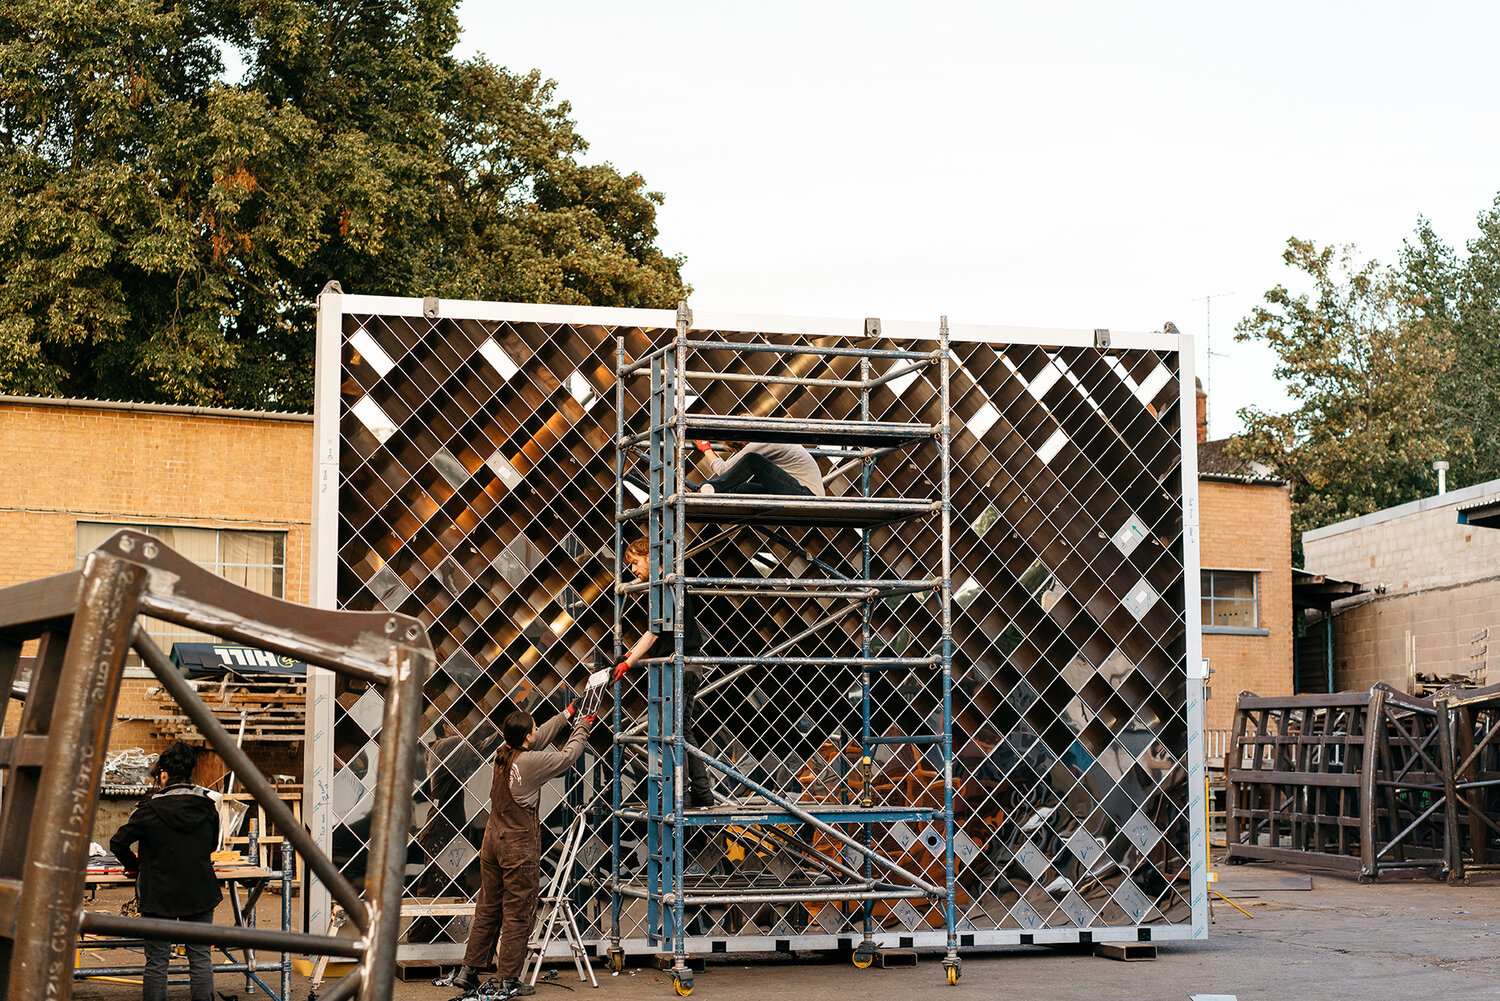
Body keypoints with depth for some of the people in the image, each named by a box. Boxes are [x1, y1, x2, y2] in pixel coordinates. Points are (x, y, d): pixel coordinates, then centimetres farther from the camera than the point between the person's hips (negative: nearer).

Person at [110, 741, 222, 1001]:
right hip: (200, 892, 3)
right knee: (201, 959, 7)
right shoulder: (207, 806, -1)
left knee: (157, 962, 4)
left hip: (159, 894, -3)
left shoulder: (151, 810, -11)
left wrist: (133, 865, 11)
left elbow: (118, 843, -7)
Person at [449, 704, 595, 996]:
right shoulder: (531, 762, -17)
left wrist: (567, 714, 28)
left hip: (493, 841, 7)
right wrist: (582, 726, 12)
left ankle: (468, 971, 17)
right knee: (517, 914, 1)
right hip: (519, 845, -7)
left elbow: (543, 736, 18)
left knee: (488, 908, 14)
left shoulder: (503, 754, 3)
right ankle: (509, 981, 4)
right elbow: (568, 755, -5)